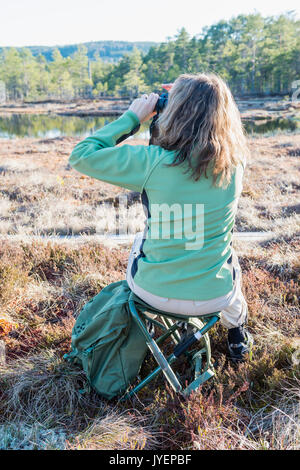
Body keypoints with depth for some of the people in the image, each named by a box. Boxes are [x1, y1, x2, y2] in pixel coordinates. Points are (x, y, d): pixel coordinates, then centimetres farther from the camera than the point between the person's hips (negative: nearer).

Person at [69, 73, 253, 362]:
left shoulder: (152, 162, -21)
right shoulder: (235, 162, -10)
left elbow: (81, 156, -10)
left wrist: (132, 117, -6)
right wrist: (183, 99, 7)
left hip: (155, 294, -1)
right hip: (214, 297, 2)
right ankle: (237, 335, 49)